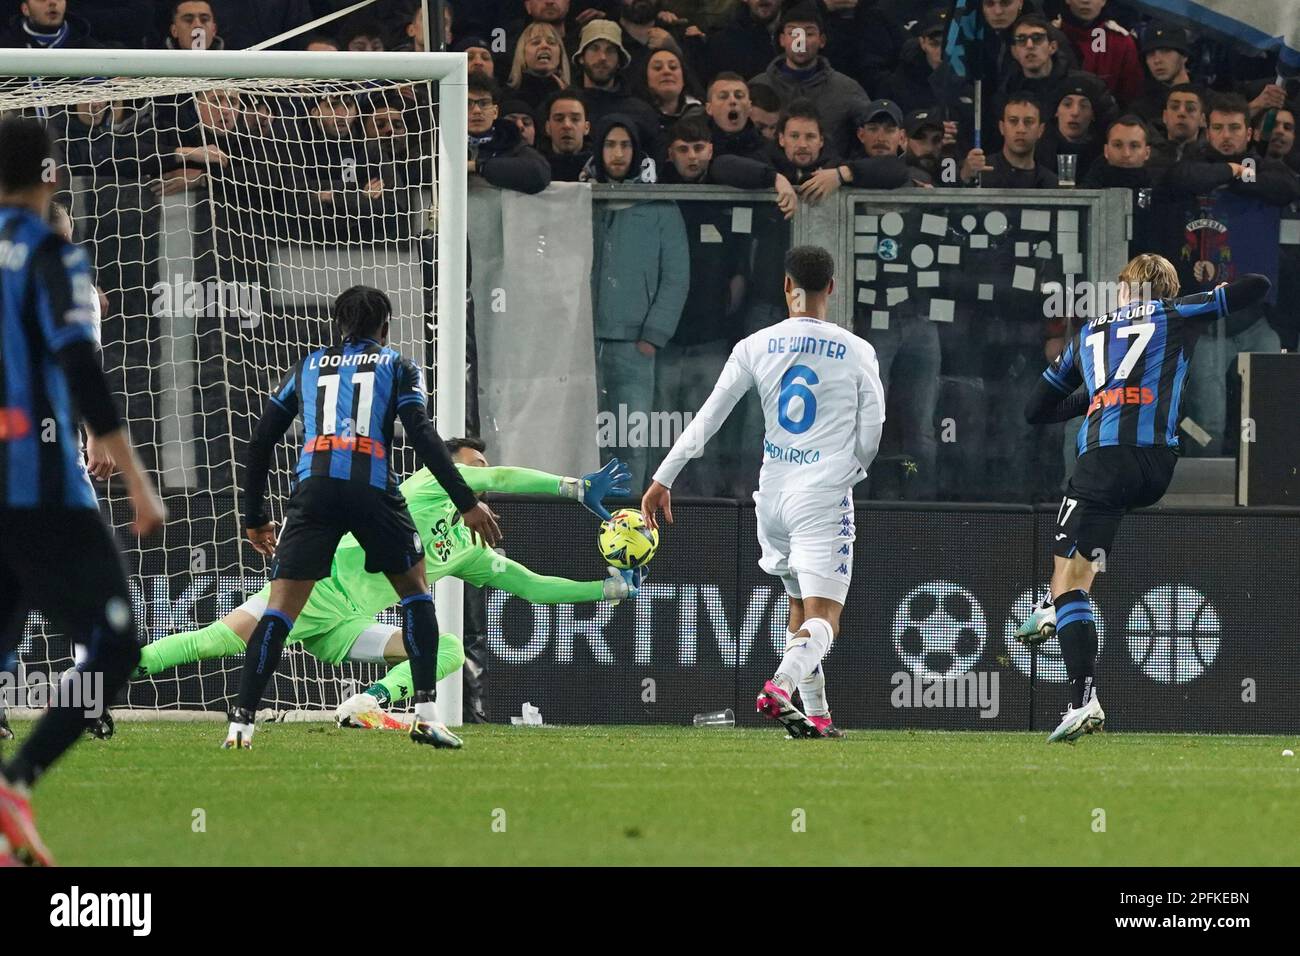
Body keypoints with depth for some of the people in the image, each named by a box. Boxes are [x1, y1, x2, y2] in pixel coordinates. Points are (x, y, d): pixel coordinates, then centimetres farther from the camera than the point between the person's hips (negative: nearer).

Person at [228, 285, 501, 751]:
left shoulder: (307, 367, 24)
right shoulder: (397, 366, 16)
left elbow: (261, 441, 21)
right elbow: (423, 436, 2)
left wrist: (254, 516, 27)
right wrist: (467, 503, 0)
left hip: (314, 487, 1)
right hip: (372, 487, -1)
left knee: (280, 608, 1)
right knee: (415, 590, 18)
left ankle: (241, 722, -11)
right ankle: (425, 712, 7)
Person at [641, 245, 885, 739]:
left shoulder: (756, 347, 1)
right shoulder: (857, 352, -3)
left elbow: (707, 418, 1)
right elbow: (870, 436, 0)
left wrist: (663, 479, 7)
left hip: (772, 495, 4)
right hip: (825, 496, -4)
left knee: (800, 610, 21)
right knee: (823, 619, -8)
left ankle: (816, 714, 20)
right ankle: (780, 687, -34)